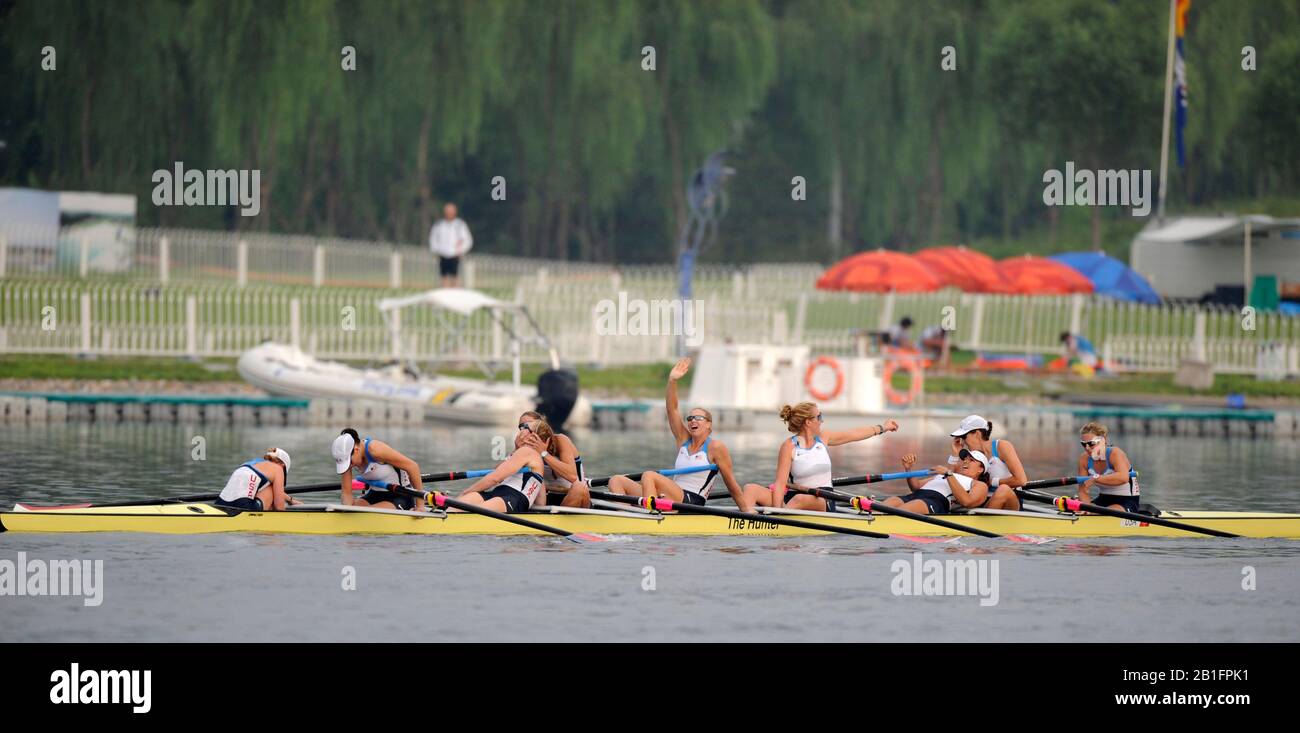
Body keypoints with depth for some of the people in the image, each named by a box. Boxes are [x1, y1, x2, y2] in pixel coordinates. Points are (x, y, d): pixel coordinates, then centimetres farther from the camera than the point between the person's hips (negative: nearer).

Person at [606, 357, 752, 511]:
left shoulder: (715, 447, 1)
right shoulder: (684, 439, 19)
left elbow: (732, 484, 3)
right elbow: (672, 409, 11)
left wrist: (747, 511, 2)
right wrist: (672, 381, -1)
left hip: (692, 503, -8)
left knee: (649, 476, -30)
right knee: (616, 481, -3)